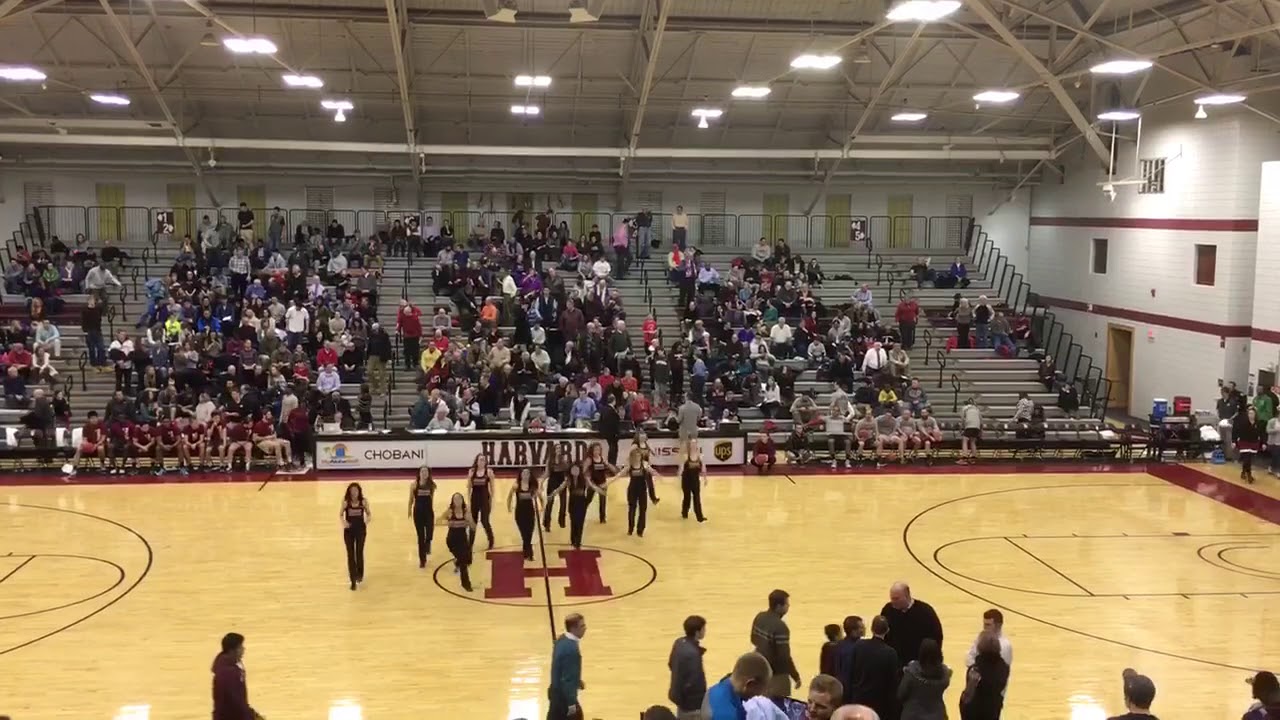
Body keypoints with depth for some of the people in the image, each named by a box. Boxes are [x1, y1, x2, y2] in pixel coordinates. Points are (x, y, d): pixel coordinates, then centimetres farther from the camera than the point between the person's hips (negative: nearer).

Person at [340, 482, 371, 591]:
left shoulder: (363, 502, -9)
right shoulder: (345, 502, -10)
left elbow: (369, 514, 3)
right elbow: (341, 515, 0)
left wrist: (368, 519, -18)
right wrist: (343, 522, -20)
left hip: (360, 530, 0)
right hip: (349, 531, 0)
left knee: (359, 553, 9)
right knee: (350, 555, 3)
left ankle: (360, 574, 37)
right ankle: (353, 581, 11)